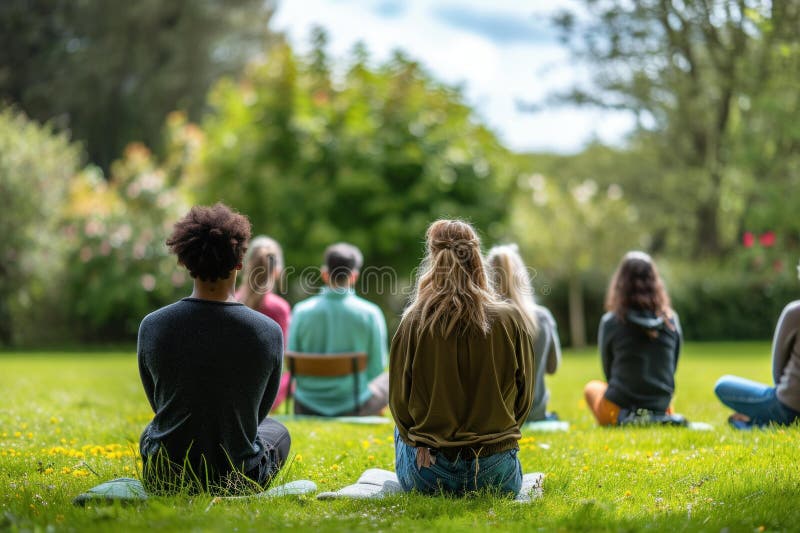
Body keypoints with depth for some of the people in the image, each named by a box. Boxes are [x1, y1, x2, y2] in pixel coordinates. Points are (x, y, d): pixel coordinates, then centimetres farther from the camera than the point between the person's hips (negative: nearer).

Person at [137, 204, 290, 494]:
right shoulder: (269, 332, -16)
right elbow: (260, 411, 2)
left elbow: (158, 402, 5)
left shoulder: (152, 326, -14)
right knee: (278, 431, 35)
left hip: (165, 478, 1)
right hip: (239, 478, -1)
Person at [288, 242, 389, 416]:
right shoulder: (370, 313, -15)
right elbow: (376, 368, -6)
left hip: (306, 408, 3)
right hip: (353, 408, -2)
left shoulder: (302, 311, -11)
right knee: (389, 379, 28)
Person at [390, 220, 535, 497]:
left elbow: (399, 401, -1)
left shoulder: (414, 321, -10)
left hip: (429, 474, -2)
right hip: (496, 474, 2)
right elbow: (524, 401, 2)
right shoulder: (513, 320, -8)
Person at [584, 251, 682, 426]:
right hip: (660, 408, 4)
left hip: (618, 410, -4)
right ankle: (657, 419, 11)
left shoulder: (611, 321, -10)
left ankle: (624, 420, 4)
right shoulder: (671, 320, -3)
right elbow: (672, 368, 9)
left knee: (591, 387, 29)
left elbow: (608, 371, 4)